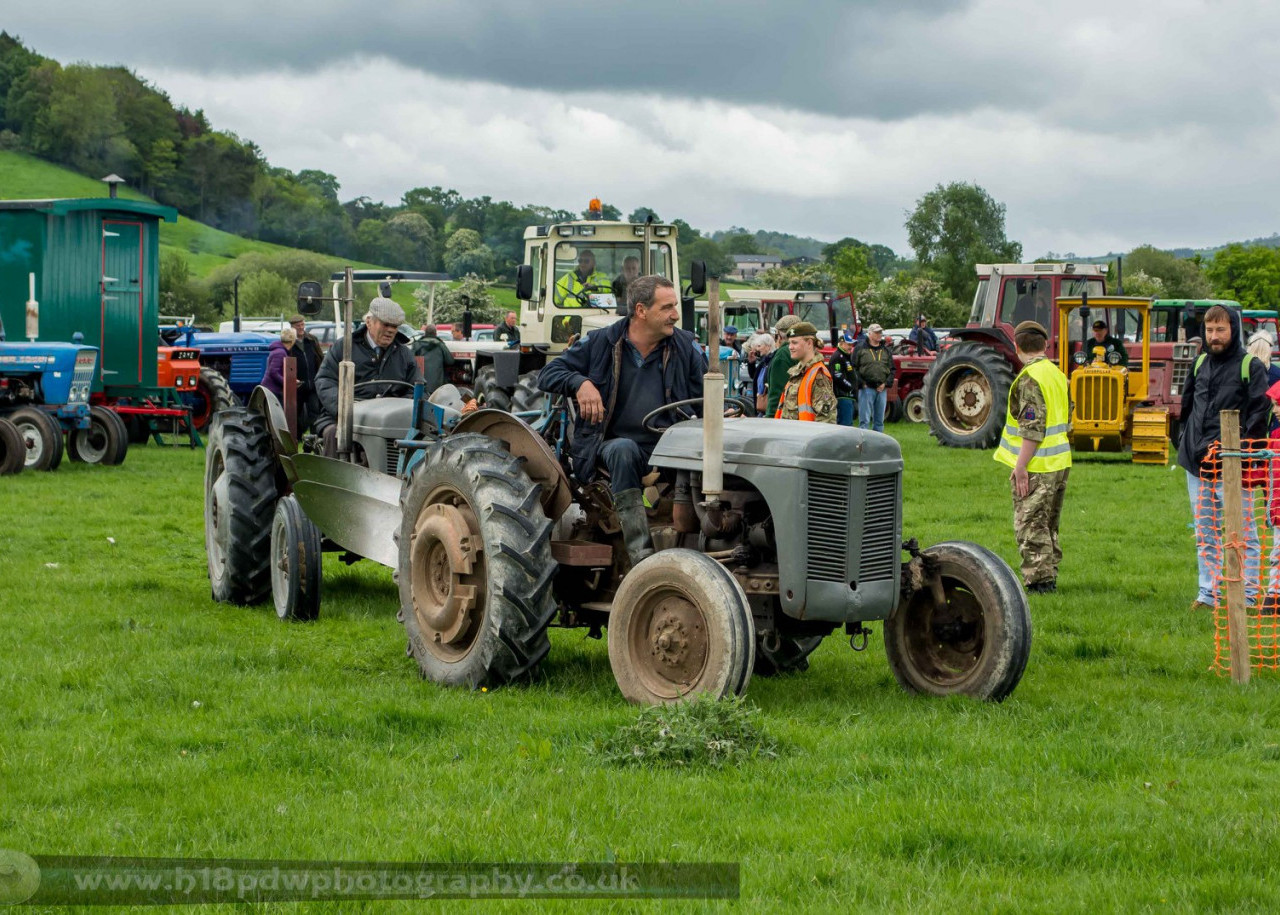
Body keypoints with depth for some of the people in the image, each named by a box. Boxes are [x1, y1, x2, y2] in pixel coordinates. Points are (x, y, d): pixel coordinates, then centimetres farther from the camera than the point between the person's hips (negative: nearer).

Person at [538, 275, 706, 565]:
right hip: (613, 442, -1)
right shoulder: (600, 343, 5)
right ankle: (640, 552, -42)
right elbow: (548, 375, 5)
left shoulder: (686, 346, 10)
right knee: (623, 449, -38)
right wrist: (580, 383, -16)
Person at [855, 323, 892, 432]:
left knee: (879, 420, 9)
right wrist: (862, 383, -12)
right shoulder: (860, 350, 0)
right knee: (865, 420, -7)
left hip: (881, 389, 5)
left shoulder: (886, 351, 14)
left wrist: (886, 383, -1)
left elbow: (892, 370, 14)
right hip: (866, 389, -5)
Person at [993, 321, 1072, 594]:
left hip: (1036, 467, -9)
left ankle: (1039, 580, -2)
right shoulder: (1057, 374, 11)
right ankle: (1049, 578, 23)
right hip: (1060, 462, 9)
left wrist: (1020, 466, -21)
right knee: (1049, 525, 17)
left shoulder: (1030, 378, -17)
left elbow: (1033, 427, -23)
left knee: (1031, 526, -2)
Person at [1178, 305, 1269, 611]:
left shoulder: (1250, 367, -3)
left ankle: (1247, 595, 1)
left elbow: (1259, 414, -7)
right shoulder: (1199, 364, 14)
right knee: (1205, 534, 10)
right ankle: (1208, 594, 16)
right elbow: (1187, 405, 24)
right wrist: (1187, 442, 14)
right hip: (1197, 464, 6)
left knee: (1242, 531, -2)